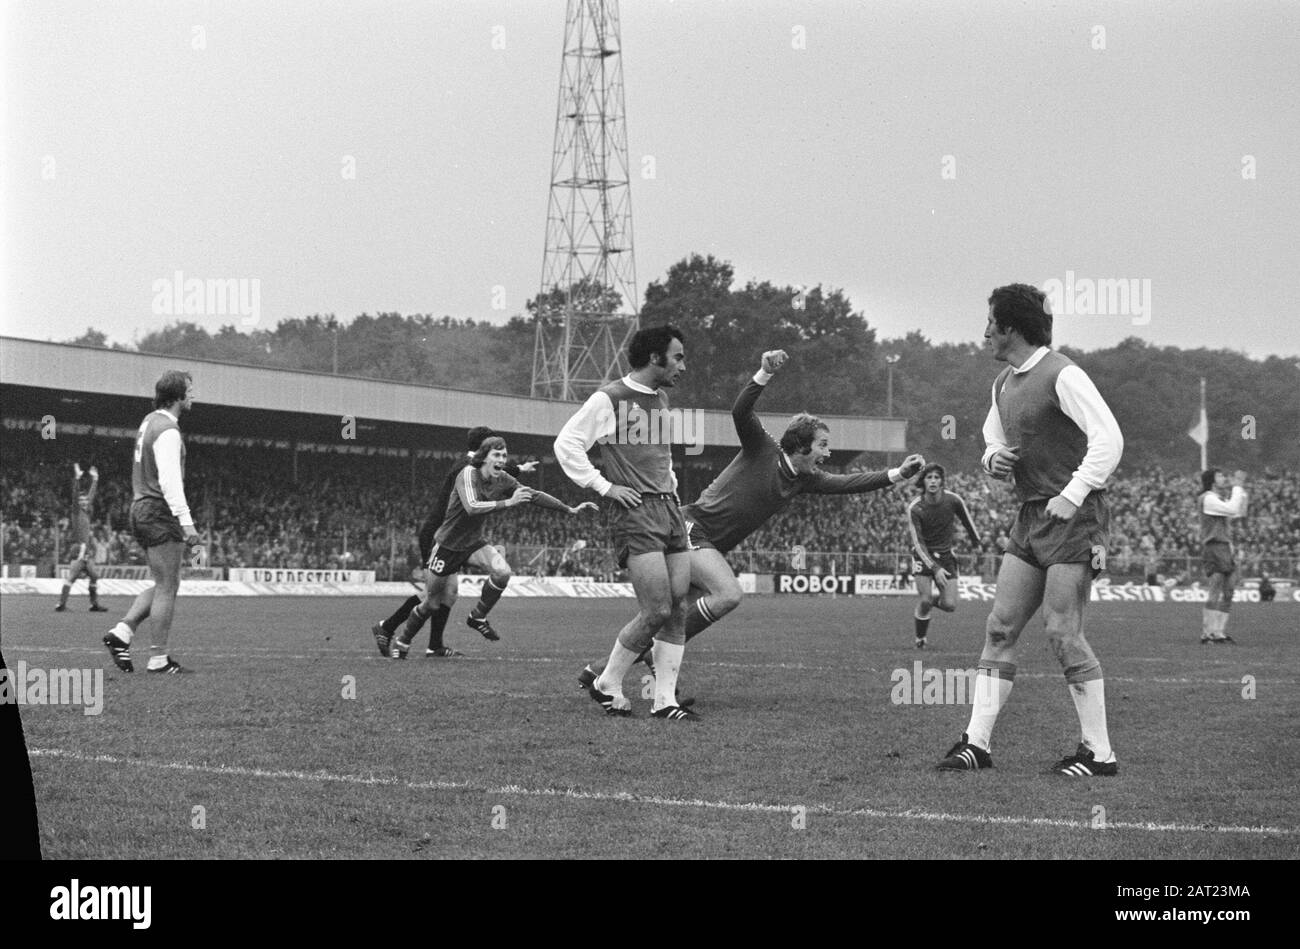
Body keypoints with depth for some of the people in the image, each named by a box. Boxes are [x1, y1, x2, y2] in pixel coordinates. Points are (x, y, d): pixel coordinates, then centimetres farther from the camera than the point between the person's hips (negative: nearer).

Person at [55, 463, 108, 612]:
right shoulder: (76, 511, -1)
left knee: (93, 577, 7)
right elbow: (75, 495, -12)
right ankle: (61, 604, -13)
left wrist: (95, 479, 28)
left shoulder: (87, 511, 17)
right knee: (71, 576, -12)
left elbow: (92, 494, 26)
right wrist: (77, 479, -19)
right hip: (78, 549, -8)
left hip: (87, 550, 8)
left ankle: (94, 604, 13)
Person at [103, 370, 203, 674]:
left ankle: (122, 632, 5)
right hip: (161, 513, -10)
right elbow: (169, 480, -25)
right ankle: (158, 659, -3)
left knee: (164, 585, 16)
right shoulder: (167, 431, -16)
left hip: (141, 509, 10)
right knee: (167, 587, -4)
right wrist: (186, 522, -29)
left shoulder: (149, 421, 15)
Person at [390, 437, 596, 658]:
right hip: (448, 545, -5)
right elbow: (472, 507, -39)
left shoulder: (502, 480, -6)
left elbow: (534, 495, 2)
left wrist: (570, 509, -2)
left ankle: (478, 617, -3)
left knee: (502, 571, -25)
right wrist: (508, 502, -46)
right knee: (432, 602, 3)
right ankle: (402, 641, 29)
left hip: (473, 543, 5)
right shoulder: (468, 474, -23)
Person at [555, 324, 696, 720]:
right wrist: (605, 486, -11)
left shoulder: (661, 400, 18)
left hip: (670, 510, 8)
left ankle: (665, 699, 6)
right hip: (638, 514, -8)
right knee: (657, 611, -13)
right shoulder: (610, 398, -7)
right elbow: (566, 443, -9)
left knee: (678, 609, 1)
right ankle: (607, 685, 5)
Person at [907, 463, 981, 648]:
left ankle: (935, 598, 29)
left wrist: (976, 542, 22)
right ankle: (920, 639, 9)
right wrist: (935, 568, -26)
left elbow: (966, 520, 8)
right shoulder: (915, 508, -18)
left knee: (950, 606, -8)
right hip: (923, 555, -2)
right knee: (925, 602, -16)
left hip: (945, 555, 2)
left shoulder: (953, 500, -13)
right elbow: (918, 542, -18)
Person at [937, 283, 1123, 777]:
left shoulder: (1062, 375, -13)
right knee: (1000, 626, 4)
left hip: (1073, 519, -9)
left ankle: (1100, 753, -3)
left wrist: (1071, 497, -23)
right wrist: (994, 459, 4)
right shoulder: (1004, 383, 15)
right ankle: (977, 743, 7)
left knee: (1063, 633, -10)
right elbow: (993, 440, 28)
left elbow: (1109, 439, -19)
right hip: (1030, 518, 9)